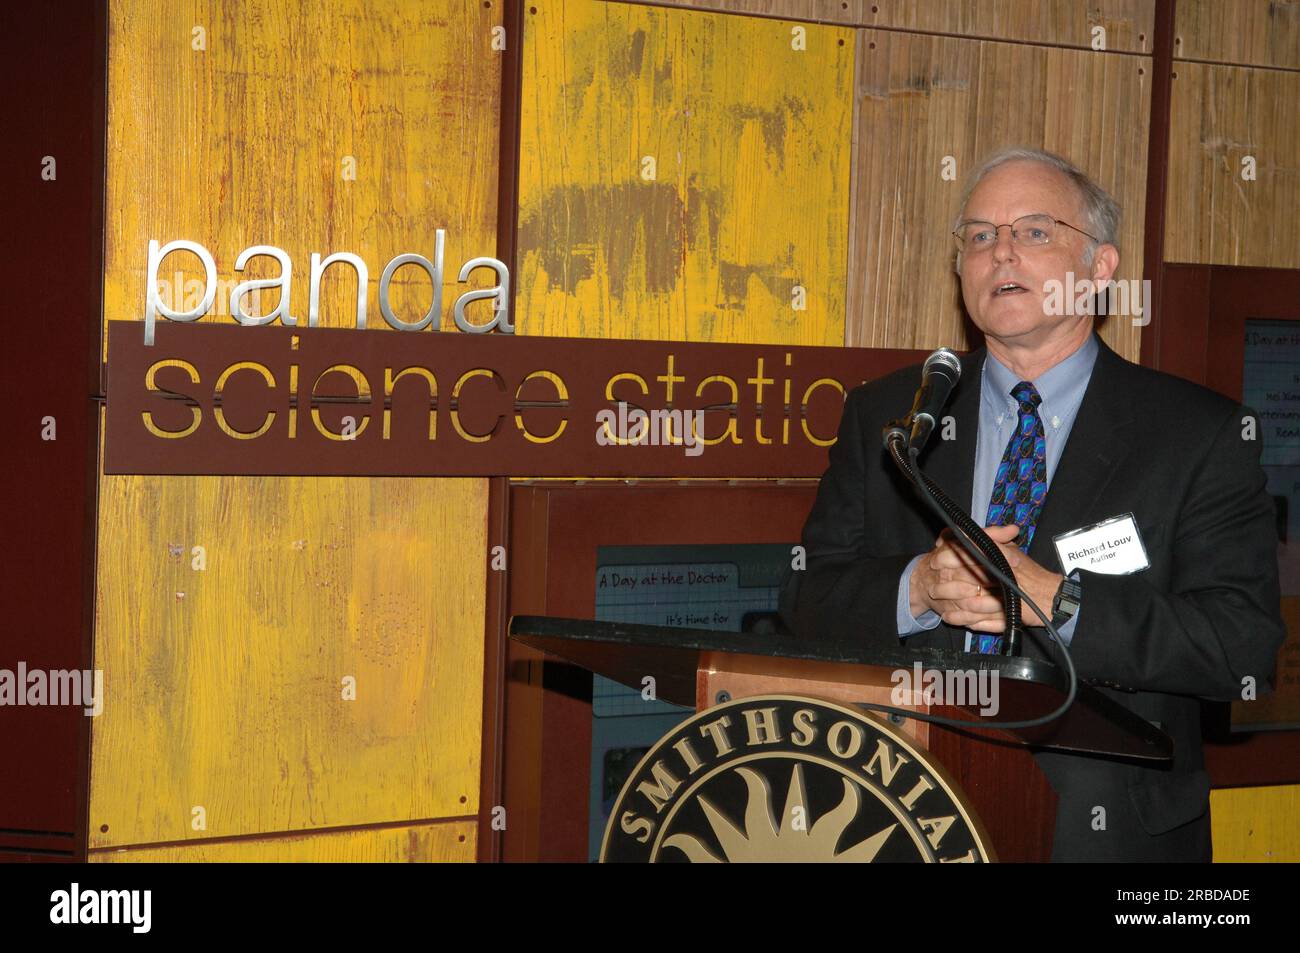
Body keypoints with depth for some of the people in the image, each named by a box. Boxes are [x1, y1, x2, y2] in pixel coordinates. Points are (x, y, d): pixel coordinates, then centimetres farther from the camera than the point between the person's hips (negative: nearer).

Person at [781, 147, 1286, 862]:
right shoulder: (883, 417, 6)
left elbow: (1244, 646, -12)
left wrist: (1056, 601, -23)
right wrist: (915, 591, -18)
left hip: (1108, 829, -2)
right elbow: (805, 603, 2)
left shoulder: (1203, 434, -4)